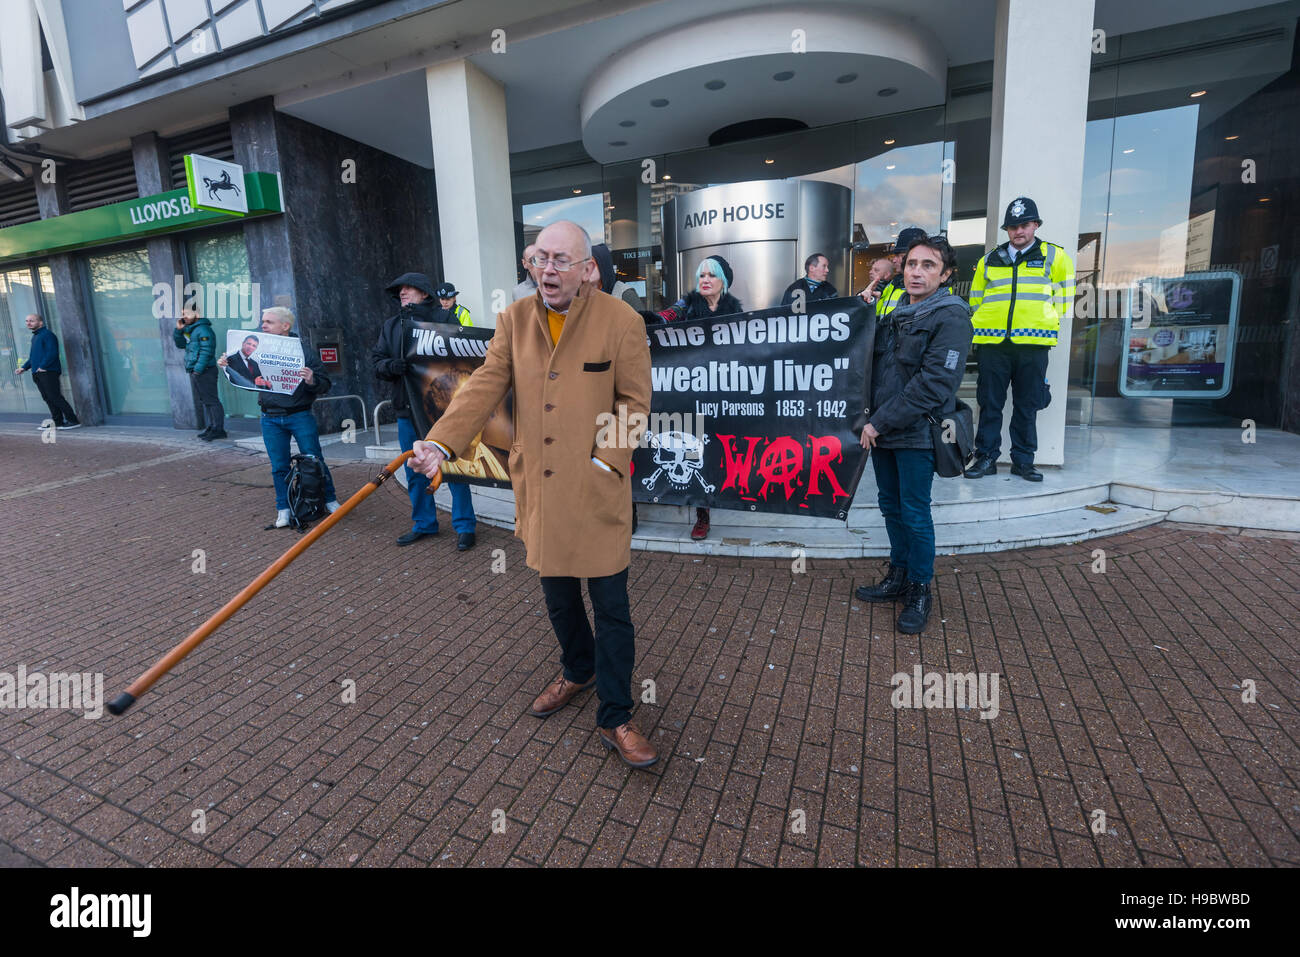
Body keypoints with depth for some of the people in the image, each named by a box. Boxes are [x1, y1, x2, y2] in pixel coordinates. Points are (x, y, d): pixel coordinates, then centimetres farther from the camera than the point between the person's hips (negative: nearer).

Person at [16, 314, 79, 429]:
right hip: (38, 374, 9)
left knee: (55, 397, -13)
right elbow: (33, 356, 30)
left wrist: (43, 366, -20)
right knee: (48, 398, 7)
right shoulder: (34, 337, 22)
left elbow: (52, 353, -18)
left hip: (48, 372, -9)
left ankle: (73, 421, -13)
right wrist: (24, 367, 20)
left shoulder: (47, 335, -7)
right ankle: (57, 422, 10)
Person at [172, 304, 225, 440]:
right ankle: (210, 427, 19)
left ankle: (218, 429, -7)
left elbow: (206, 351, -19)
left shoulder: (204, 329, -12)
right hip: (195, 372, 10)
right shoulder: (189, 330, 18)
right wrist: (178, 330, 9)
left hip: (204, 371, -10)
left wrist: (198, 369, -21)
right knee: (202, 401, 13)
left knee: (211, 400, -8)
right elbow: (180, 344, 24)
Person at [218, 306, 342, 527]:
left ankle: (330, 499, 22)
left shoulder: (304, 351, -6)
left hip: (300, 416, -3)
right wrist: (228, 366, -1)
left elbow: (325, 385, -7)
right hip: (271, 420, 3)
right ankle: (284, 509, 21)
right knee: (279, 467, 9)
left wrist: (312, 381, -28)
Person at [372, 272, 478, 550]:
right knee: (414, 471, 13)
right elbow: (376, 360, 12)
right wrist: (390, 365, -12)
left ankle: (465, 526, 7)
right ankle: (423, 524, 27)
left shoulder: (443, 317, 0)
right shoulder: (391, 326, 17)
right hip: (407, 410, 6)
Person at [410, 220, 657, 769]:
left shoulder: (621, 321, -6)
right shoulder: (514, 320, 4)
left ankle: (614, 719, 20)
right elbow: (484, 385, -5)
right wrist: (440, 442, -19)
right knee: (558, 596, 20)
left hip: (597, 494, -4)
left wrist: (602, 461, -14)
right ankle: (578, 671, 46)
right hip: (539, 490, 4)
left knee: (611, 607, 4)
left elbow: (634, 402, -4)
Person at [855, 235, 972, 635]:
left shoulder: (950, 317, -10)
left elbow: (933, 384, -19)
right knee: (891, 507, 15)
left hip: (917, 434, -7)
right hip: (882, 432, 7)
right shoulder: (893, 313, 12)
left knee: (915, 514, 1)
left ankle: (920, 591, 18)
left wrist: (881, 422, -19)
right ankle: (898, 577, 30)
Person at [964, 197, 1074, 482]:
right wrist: (987, 325, 10)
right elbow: (976, 299, 20)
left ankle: (1023, 460, 13)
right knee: (989, 402, 2)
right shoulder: (989, 260, 15)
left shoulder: (1055, 257, 11)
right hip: (992, 342, 1)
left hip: (1033, 344, -1)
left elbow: (1063, 298, 13)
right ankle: (986, 458, 9)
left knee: (1027, 405, 4)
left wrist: (1042, 319, 6)